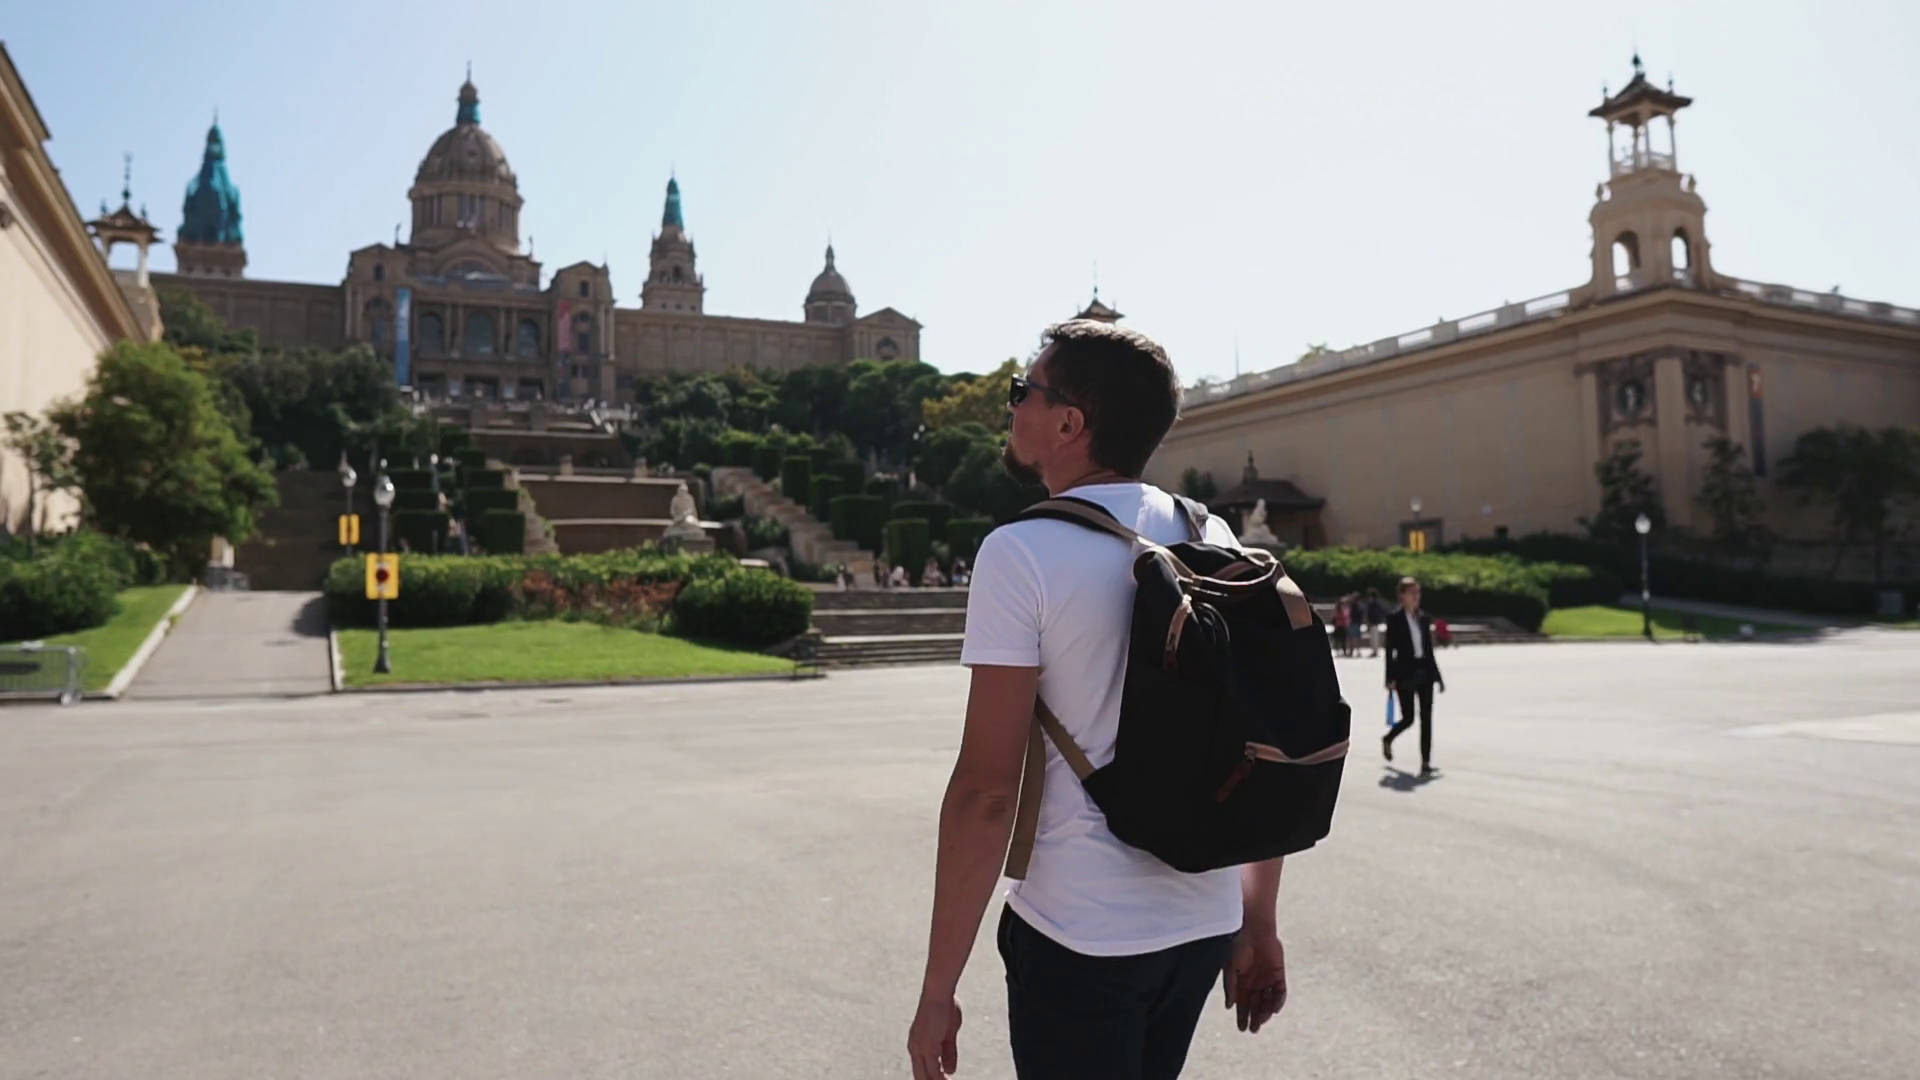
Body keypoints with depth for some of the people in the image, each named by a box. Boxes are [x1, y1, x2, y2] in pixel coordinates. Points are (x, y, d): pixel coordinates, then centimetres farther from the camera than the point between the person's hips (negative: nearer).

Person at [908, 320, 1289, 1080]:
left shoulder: (1023, 553, -15)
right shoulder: (1218, 543, 3)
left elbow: (987, 788, -17)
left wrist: (938, 987, -9)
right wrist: (1259, 923, 15)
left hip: (1080, 935, -6)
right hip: (1205, 927, 6)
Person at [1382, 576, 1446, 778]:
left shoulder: (1424, 618, 10)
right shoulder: (1394, 619, -5)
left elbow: (1429, 650, 13)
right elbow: (1390, 650, -7)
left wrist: (1437, 676, 9)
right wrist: (1390, 678, -12)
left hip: (1425, 672, 4)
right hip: (1405, 672, -4)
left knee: (1426, 718, -1)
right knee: (1408, 718, 0)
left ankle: (1426, 762, 1)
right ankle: (1387, 739, 30)